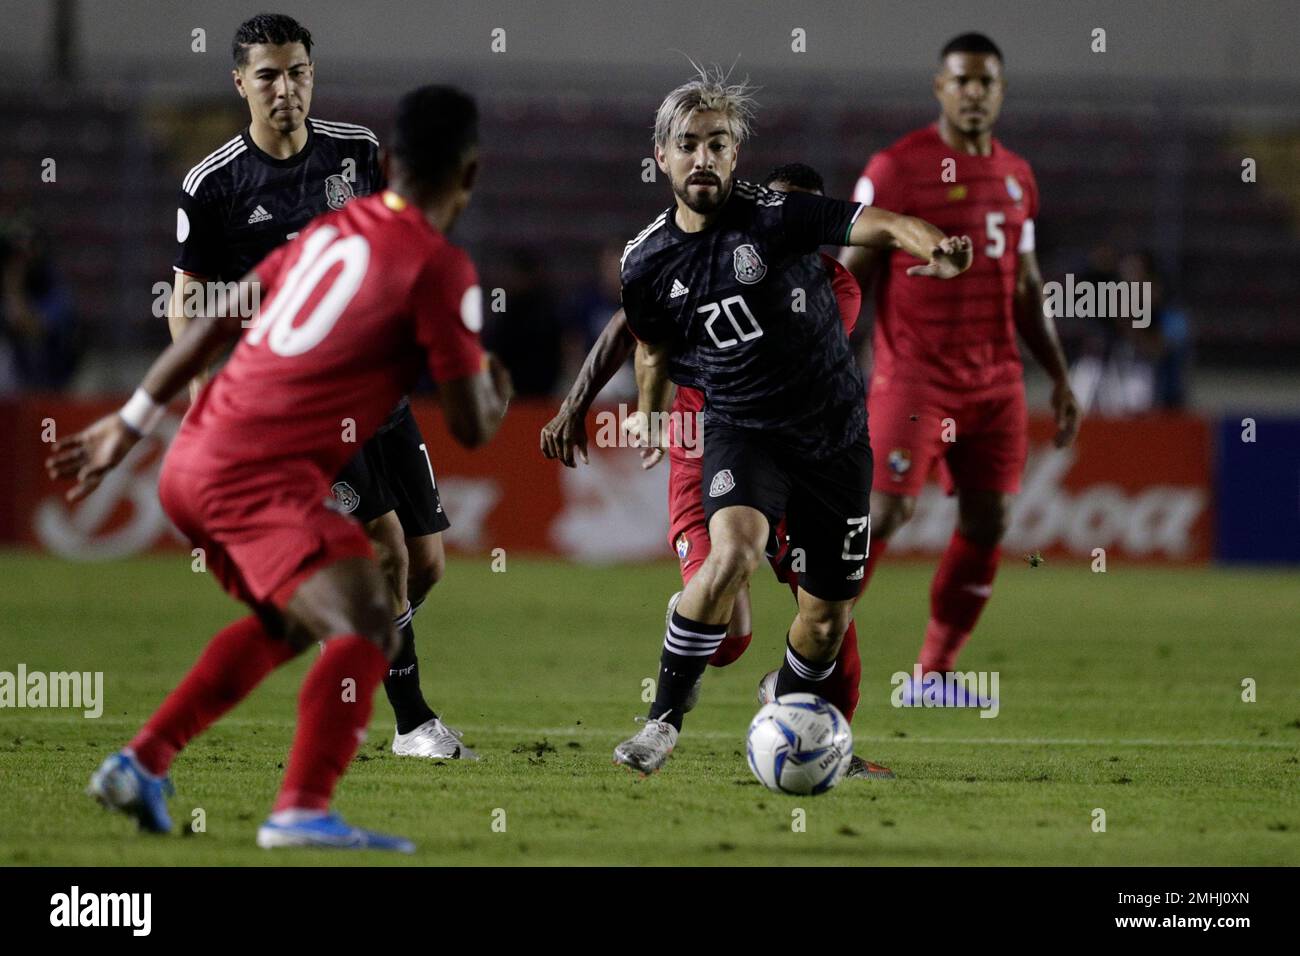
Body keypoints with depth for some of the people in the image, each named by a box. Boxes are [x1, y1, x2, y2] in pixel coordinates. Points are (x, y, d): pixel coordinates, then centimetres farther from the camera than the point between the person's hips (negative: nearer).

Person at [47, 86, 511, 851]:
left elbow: (215, 323, 19)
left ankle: (143, 763, 29)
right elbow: (471, 428, -6)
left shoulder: (331, 230, 14)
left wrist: (131, 423, 25)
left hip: (197, 460, 9)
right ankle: (302, 810, -33)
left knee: (289, 622, 28)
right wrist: (497, 396, 18)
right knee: (365, 628, -18)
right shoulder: (440, 270, -8)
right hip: (262, 476, -9)